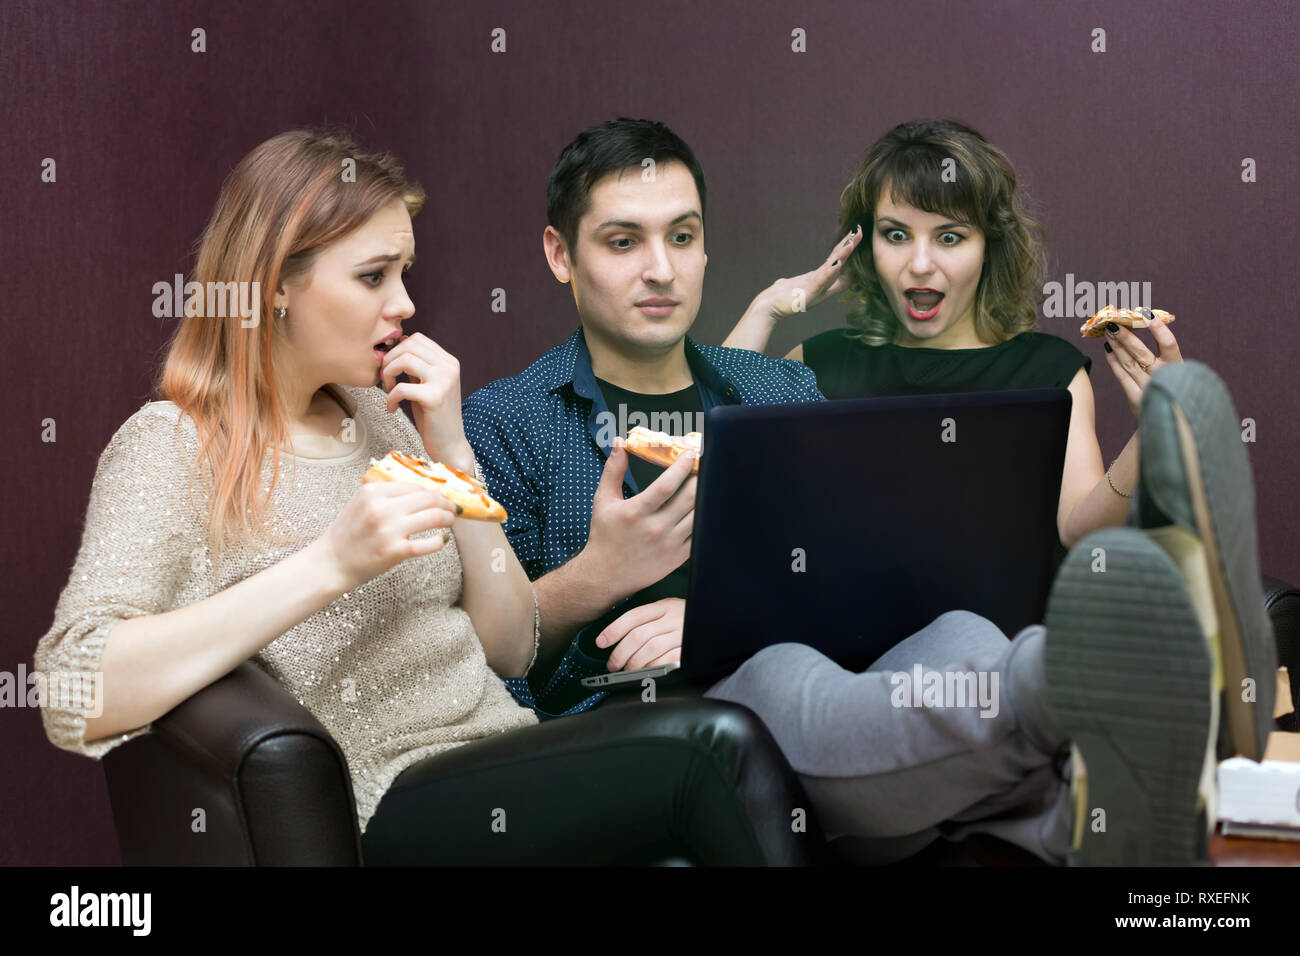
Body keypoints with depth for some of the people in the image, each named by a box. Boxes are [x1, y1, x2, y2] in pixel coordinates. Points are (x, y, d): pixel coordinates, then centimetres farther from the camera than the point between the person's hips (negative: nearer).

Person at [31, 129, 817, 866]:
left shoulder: (378, 418, 18)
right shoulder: (173, 446, -1)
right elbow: (74, 699, -18)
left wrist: (452, 451, 3)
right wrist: (333, 566, -22)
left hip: (505, 758, 6)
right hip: (384, 804, -6)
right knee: (711, 748, -26)